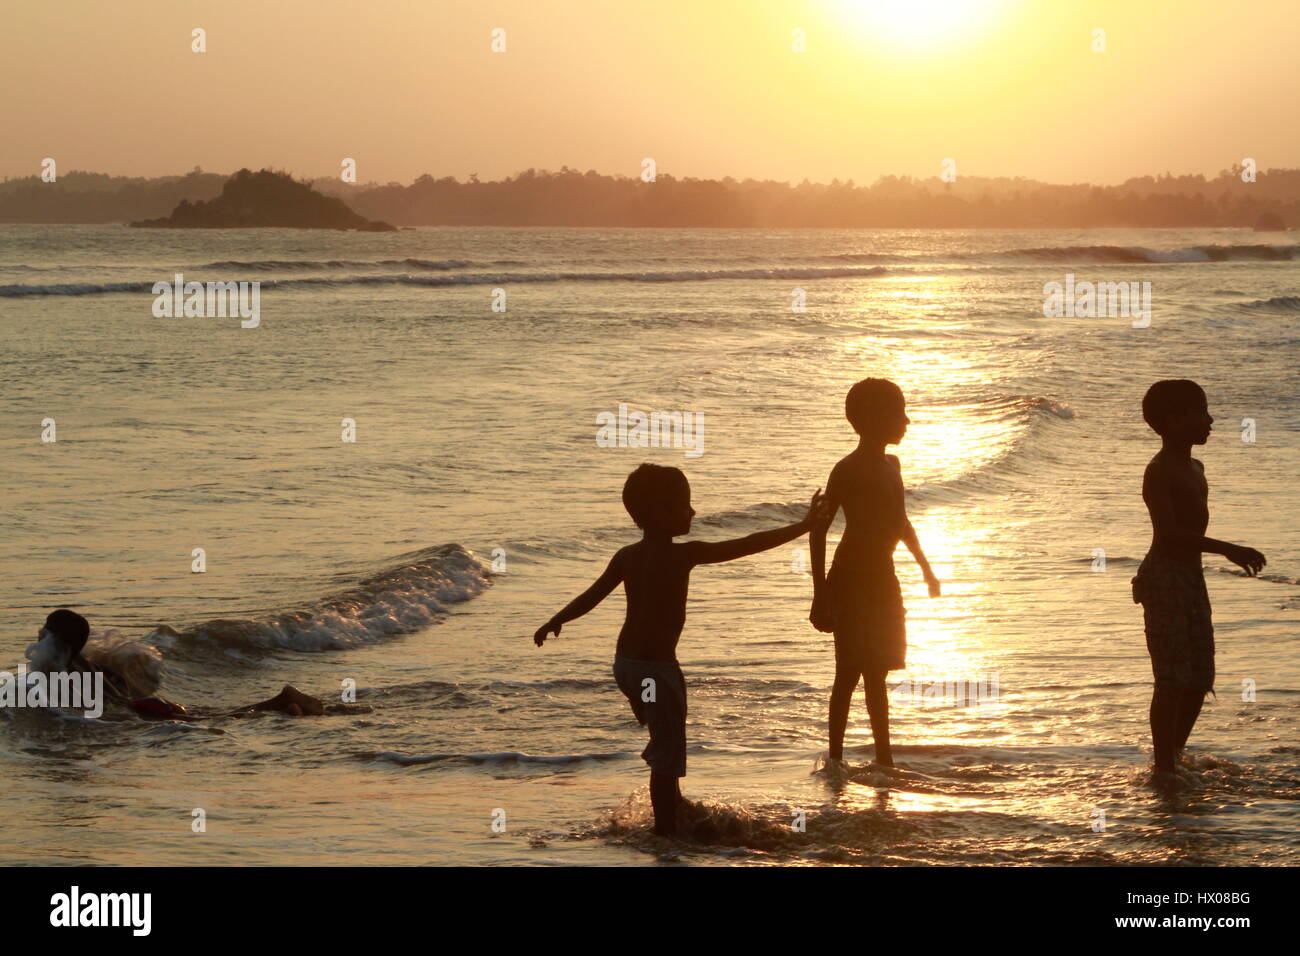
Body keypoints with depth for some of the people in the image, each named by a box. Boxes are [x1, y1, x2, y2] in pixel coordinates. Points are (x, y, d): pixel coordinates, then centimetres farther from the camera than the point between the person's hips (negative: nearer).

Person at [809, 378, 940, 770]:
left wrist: (925, 568, 27)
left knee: (876, 672, 11)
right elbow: (819, 529, -15)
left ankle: (884, 759, 15)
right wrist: (821, 591, -19)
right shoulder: (848, 471, -14)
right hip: (852, 580, -8)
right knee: (851, 671, -6)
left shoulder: (890, 465, 12)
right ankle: (835, 756, -1)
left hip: (881, 578, 8)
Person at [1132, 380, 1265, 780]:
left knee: (1200, 678, 12)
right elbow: (1169, 533, -26)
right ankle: (1164, 768, -6)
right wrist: (1227, 549, -31)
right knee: (1173, 679, -10)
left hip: (1191, 577, 9)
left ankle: (1175, 756, 24)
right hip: (1165, 577, -9)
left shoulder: (1194, 469, 15)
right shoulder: (1159, 472, -15)